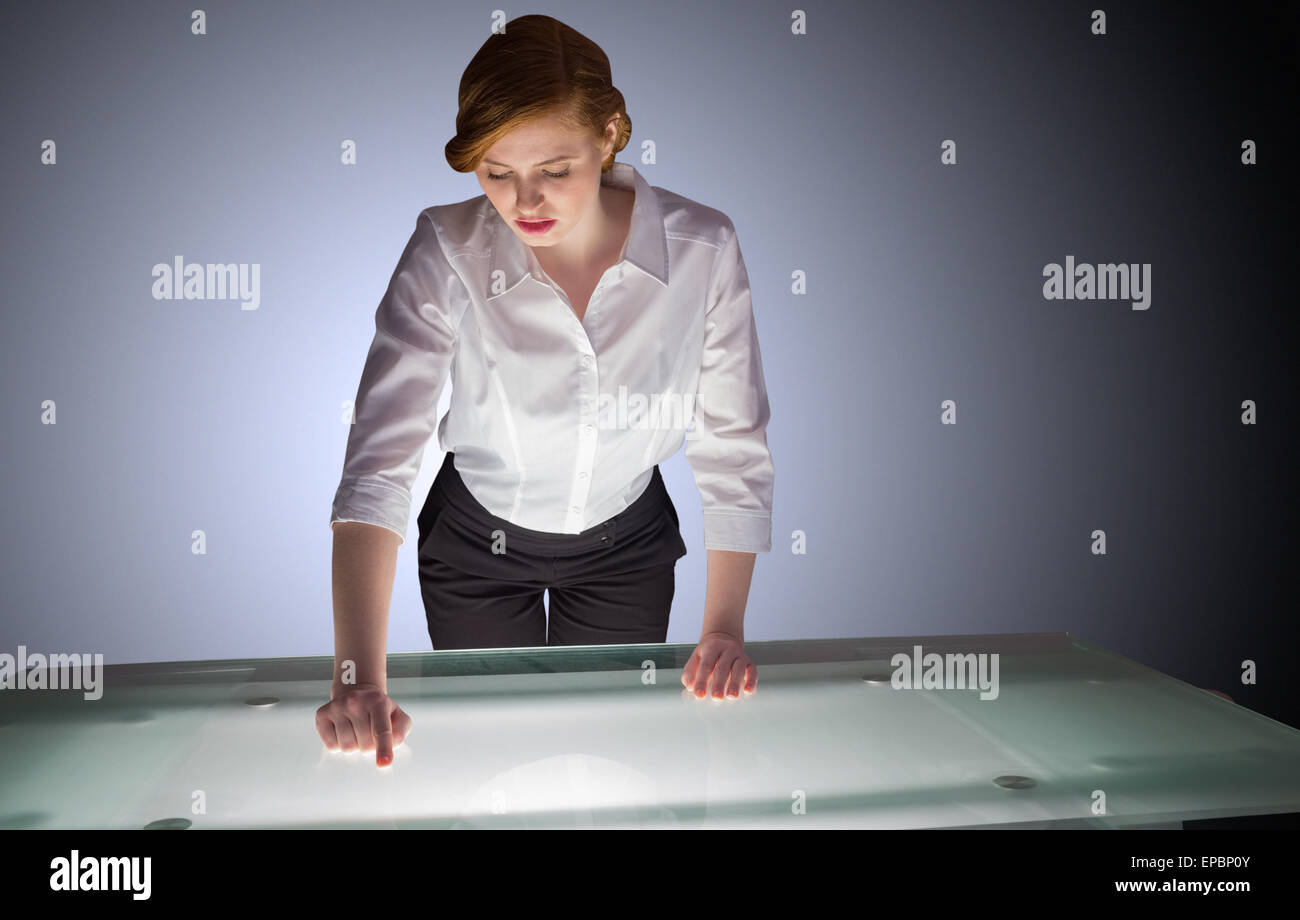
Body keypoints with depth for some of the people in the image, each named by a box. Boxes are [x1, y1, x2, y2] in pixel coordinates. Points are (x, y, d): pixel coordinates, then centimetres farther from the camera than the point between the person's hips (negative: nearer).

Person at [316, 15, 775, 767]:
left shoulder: (703, 248, -24)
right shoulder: (446, 255, -27)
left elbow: (734, 446, -16)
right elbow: (379, 459, -33)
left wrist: (725, 629, -19)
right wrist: (359, 677, -43)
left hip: (626, 539, 1)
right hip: (476, 542, 0)